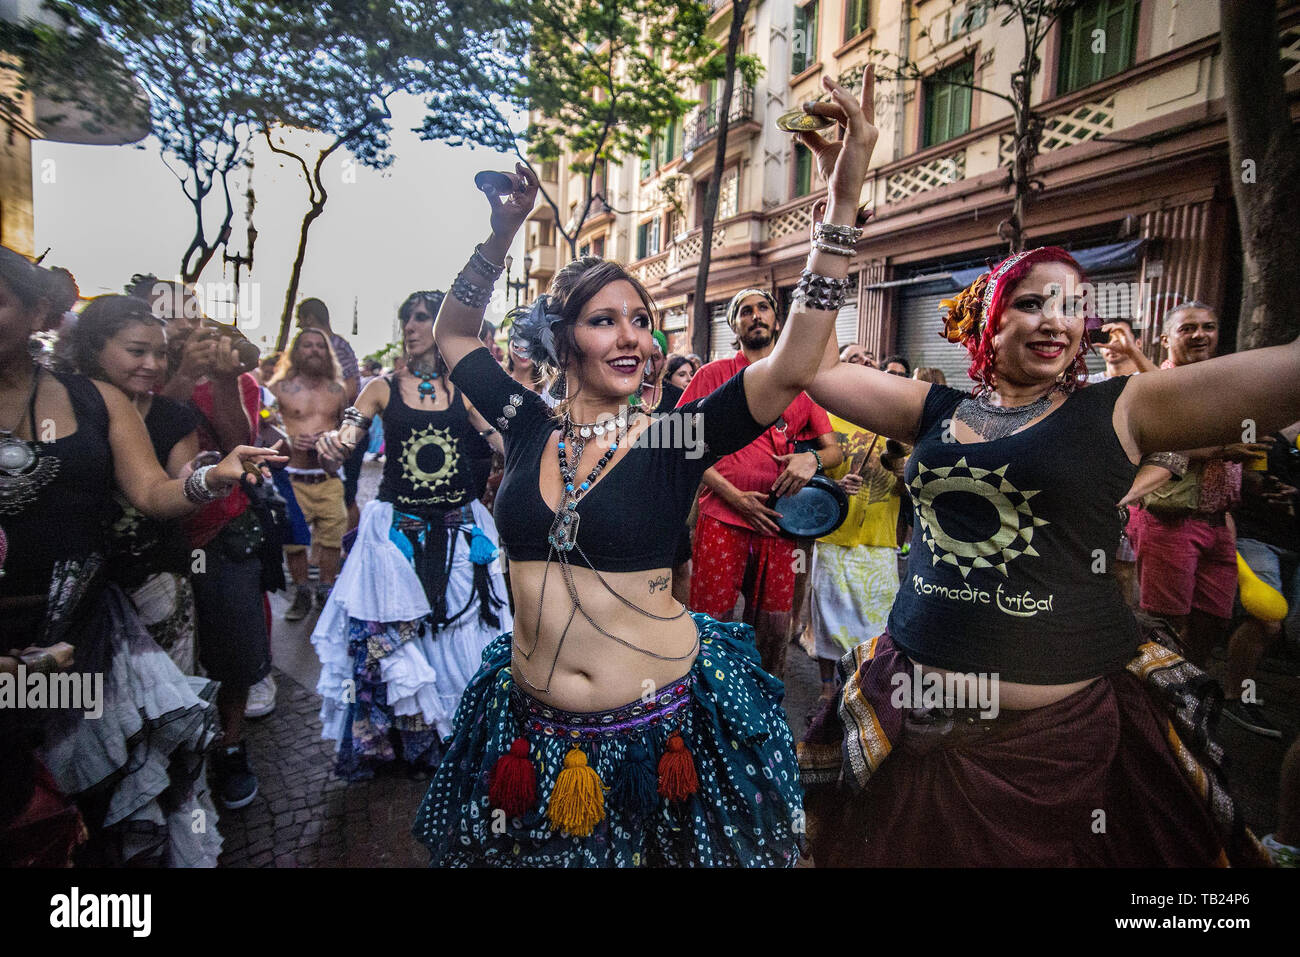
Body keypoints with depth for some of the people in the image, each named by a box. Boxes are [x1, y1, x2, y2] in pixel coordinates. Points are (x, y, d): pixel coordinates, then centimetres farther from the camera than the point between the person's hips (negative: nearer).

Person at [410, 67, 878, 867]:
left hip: (660, 726, -2)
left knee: (661, 849, 20)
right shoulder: (529, 427, -3)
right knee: (538, 851, 24)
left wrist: (844, 203, -29)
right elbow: (452, 337, 10)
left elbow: (792, 366, -23)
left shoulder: (677, 436, -11)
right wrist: (502, 232, 1)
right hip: (533, 727, 3)